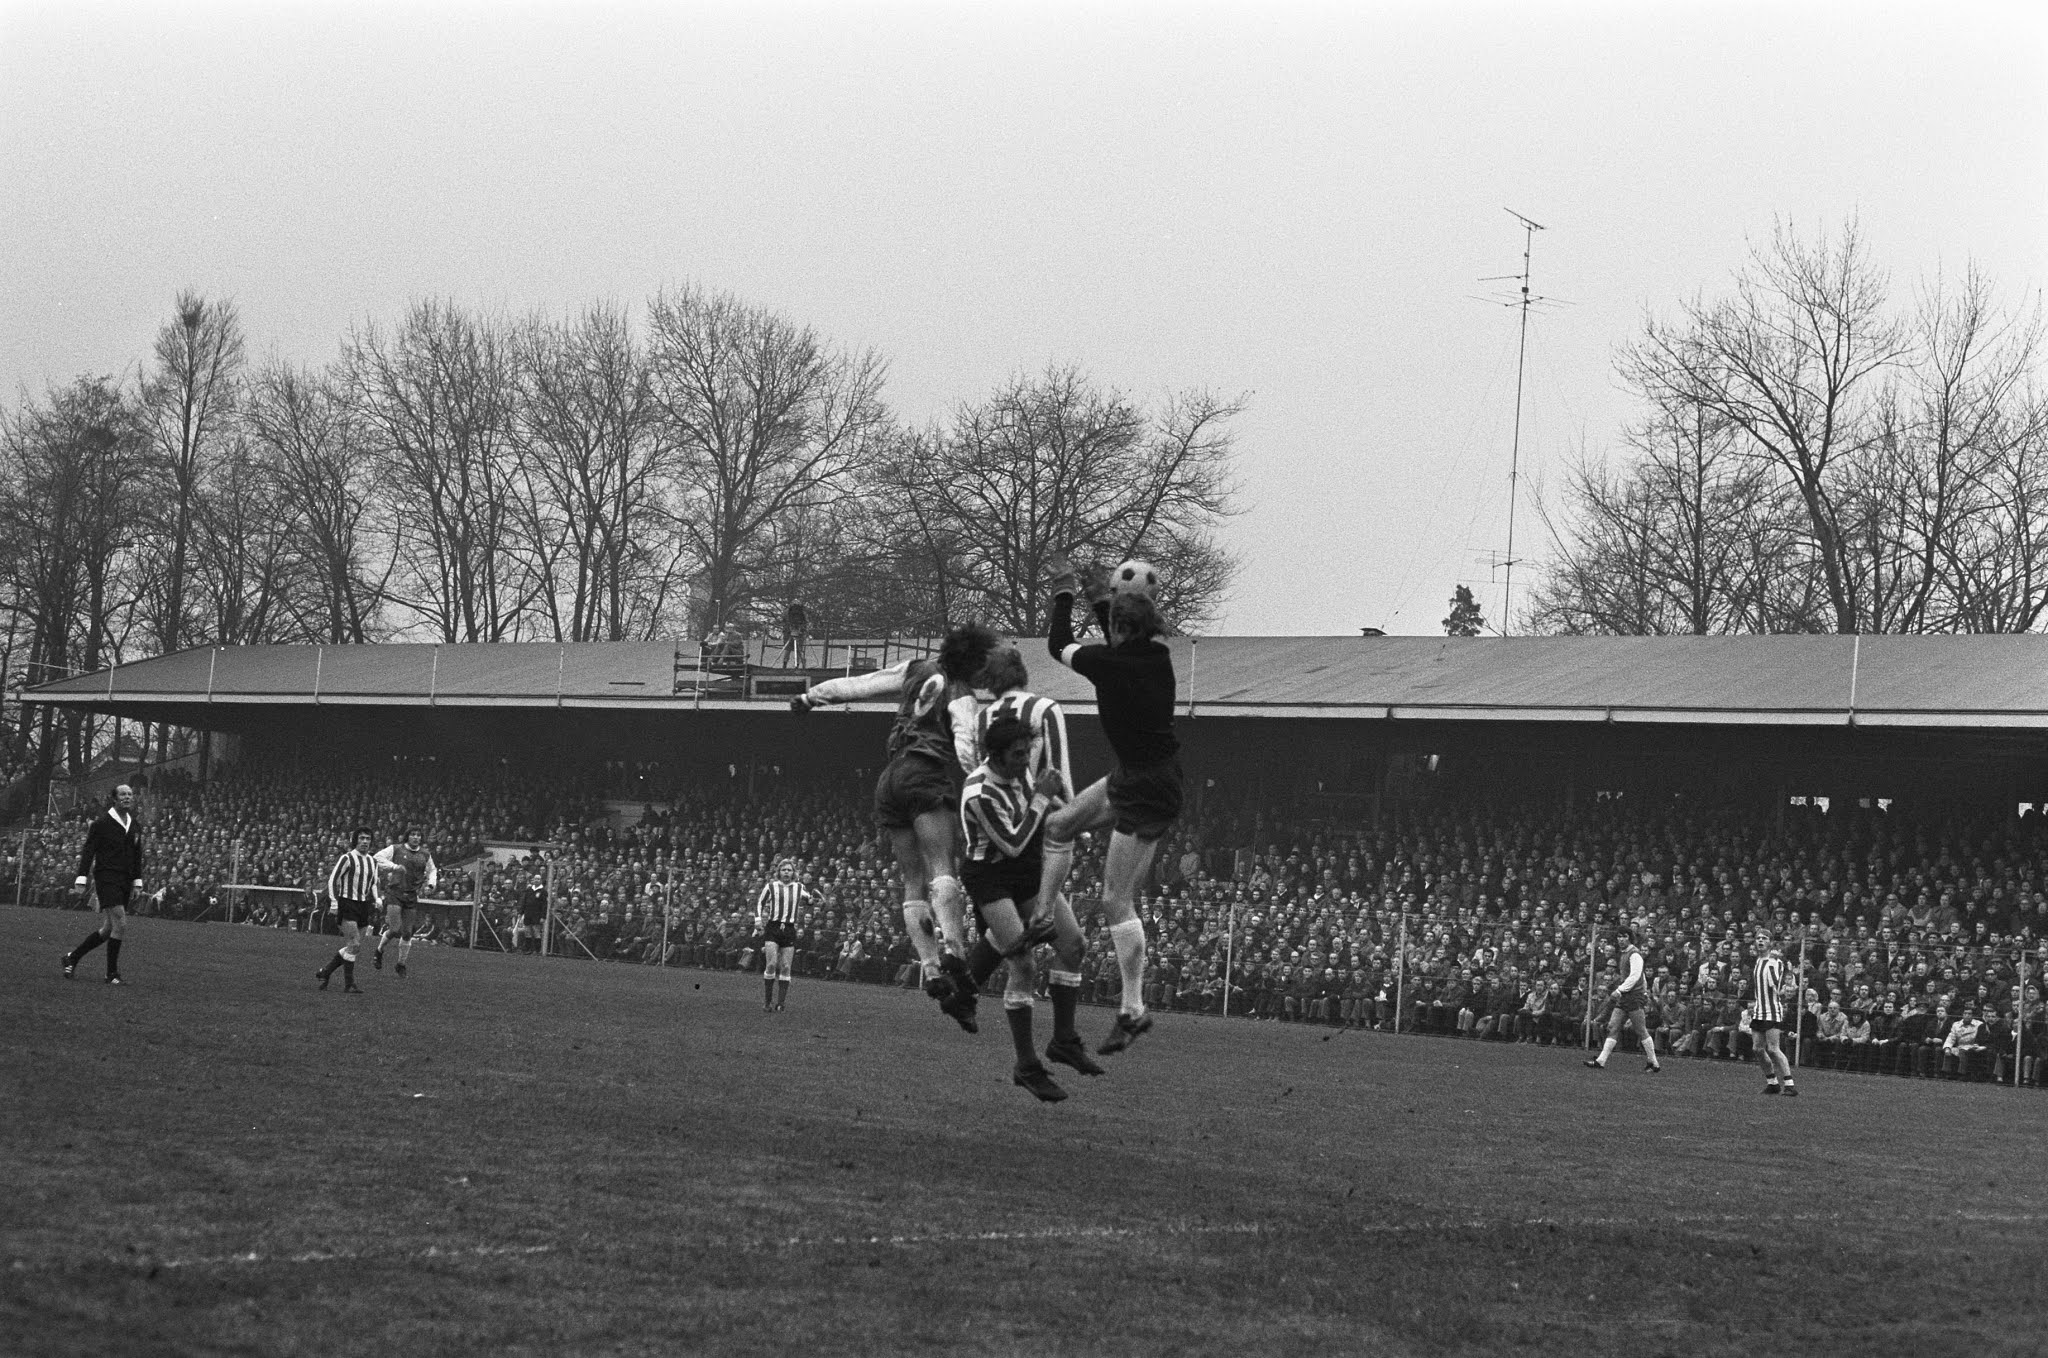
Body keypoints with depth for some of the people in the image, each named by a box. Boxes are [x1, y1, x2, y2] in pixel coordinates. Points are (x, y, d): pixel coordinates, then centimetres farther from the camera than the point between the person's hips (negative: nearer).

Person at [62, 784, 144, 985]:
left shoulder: (135, 827, 14)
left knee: (107, 929, 7)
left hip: (125, 881, 7)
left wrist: (137, 882, 18)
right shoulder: (101, 822, -5)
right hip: (106, 877, -7)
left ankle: (72, 957, 23)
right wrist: (82, 878, -11)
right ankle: (112, 974, -7)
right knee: (121, 924, -16)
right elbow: (88, 851, -6)